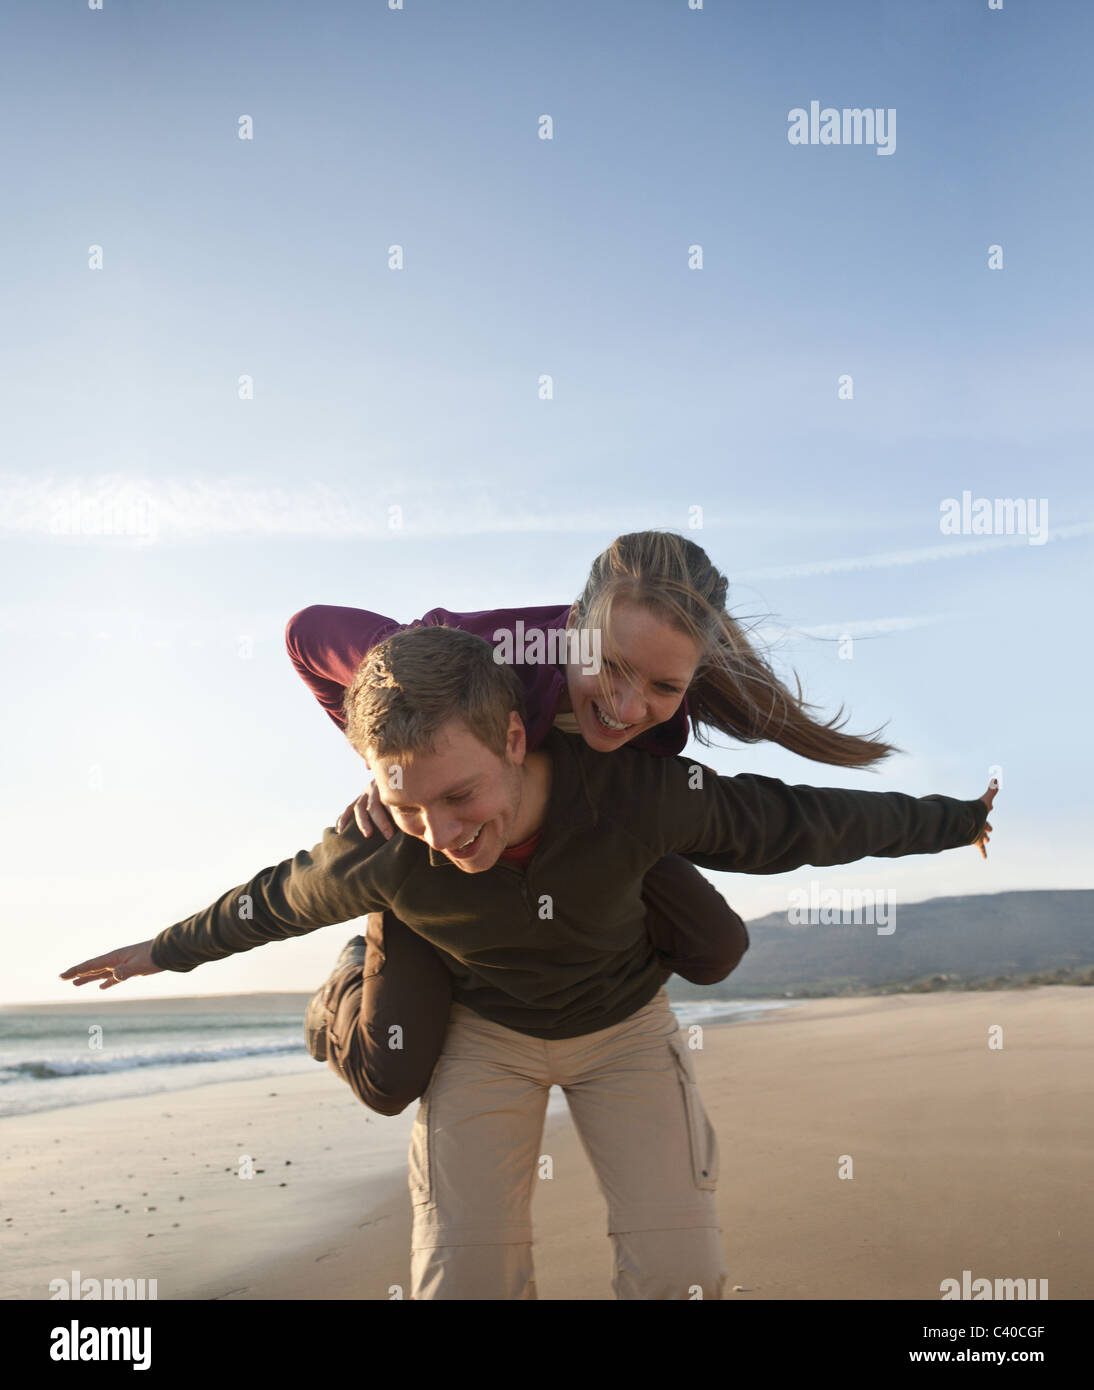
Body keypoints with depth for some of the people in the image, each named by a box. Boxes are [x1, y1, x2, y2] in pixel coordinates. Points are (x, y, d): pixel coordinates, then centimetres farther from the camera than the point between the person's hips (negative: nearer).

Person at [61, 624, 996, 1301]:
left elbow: (793, 822, -20)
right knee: (463, 1279, -10)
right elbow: (278, 899, -9)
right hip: (486, 1035, 0)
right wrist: (165, 951, 9)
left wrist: (953, 820, -6)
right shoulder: (378, 854, -32)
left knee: (679, 1272, -9)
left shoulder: (636, 794, -36)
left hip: (626, 1023, 0)